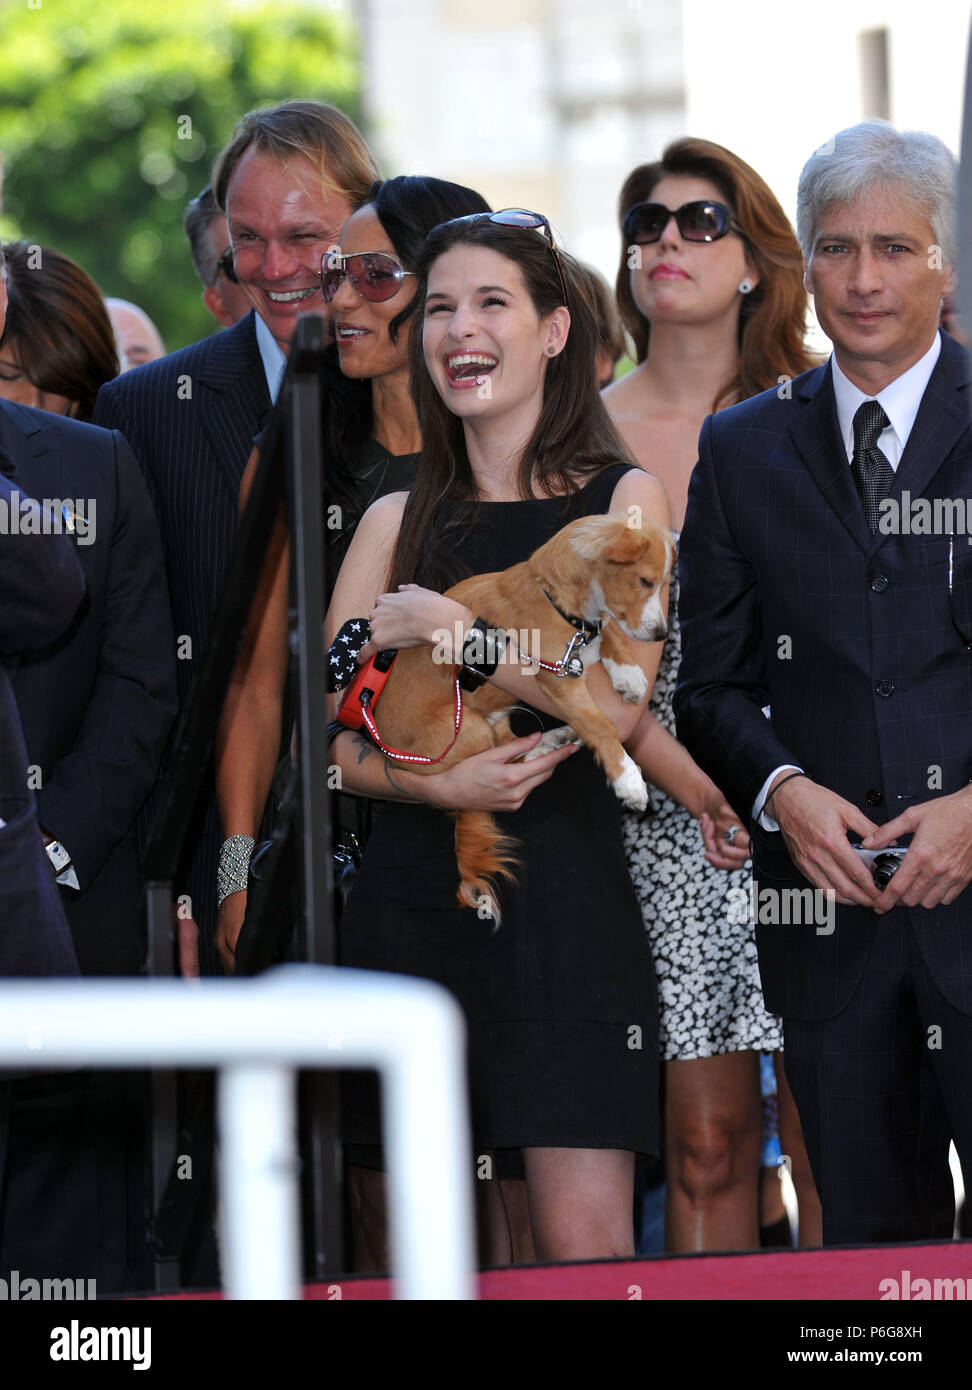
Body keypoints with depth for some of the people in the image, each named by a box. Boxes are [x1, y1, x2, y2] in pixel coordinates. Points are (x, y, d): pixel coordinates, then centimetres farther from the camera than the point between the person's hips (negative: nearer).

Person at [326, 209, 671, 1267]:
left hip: (564, 887, -3)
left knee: (584, 1247, -13)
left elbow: (616, 704, -7)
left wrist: (443, 624, -9)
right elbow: (326, 732, 8)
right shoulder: (397, 521, 15)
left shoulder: (623, 499, 6)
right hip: (410, 890, 3)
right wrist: (432, 783, -10)